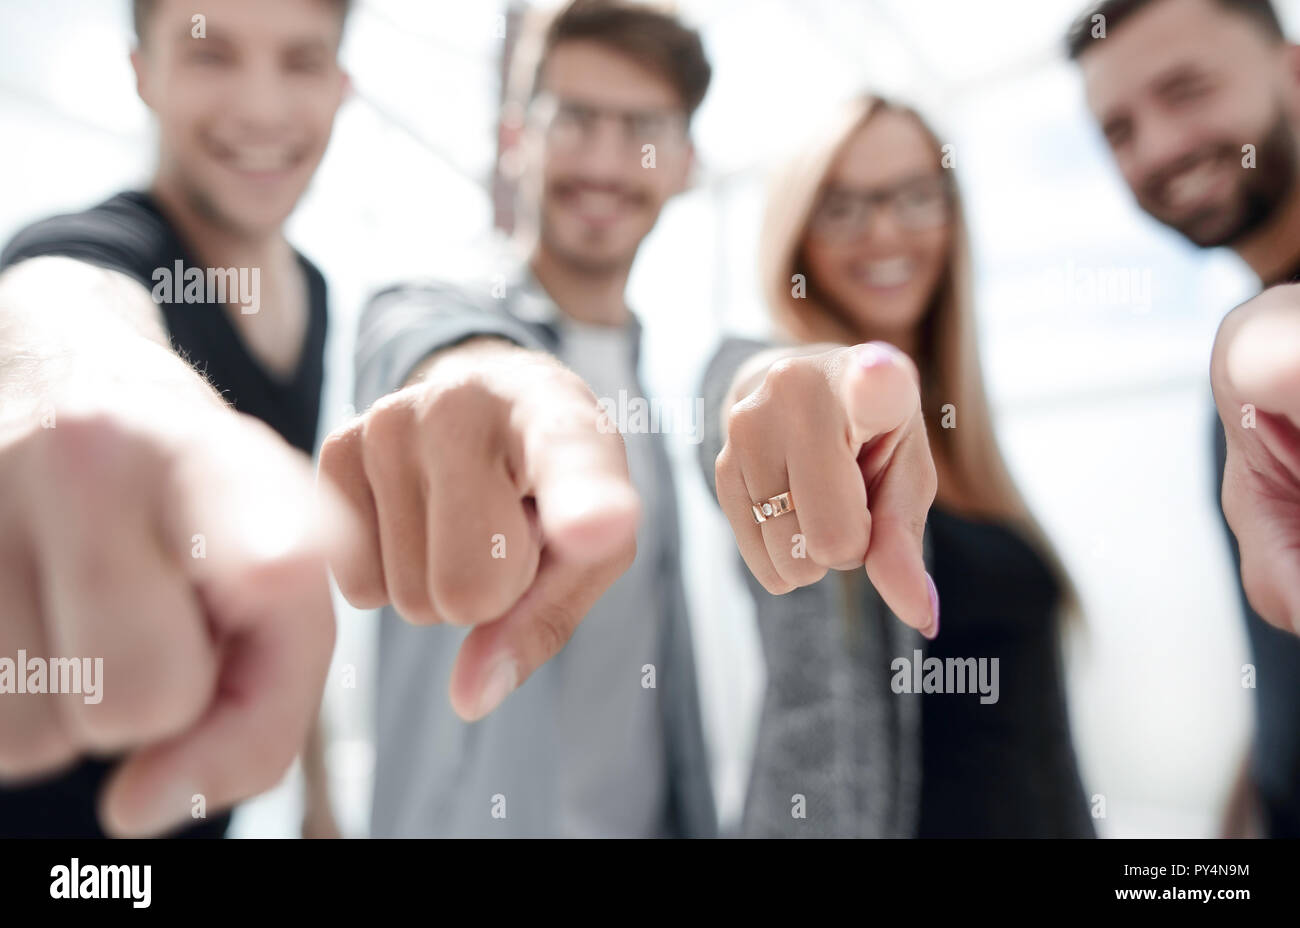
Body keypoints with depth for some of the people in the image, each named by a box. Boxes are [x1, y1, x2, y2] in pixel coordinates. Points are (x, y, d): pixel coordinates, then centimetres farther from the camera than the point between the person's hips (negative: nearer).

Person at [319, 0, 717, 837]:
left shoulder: (656, 373, 7)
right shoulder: (422, 308, -9)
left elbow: (658, 629, 10)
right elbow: (415, 333, -35)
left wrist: (697, 815, 7)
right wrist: (465, 363, -56)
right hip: (462, 815, -4)